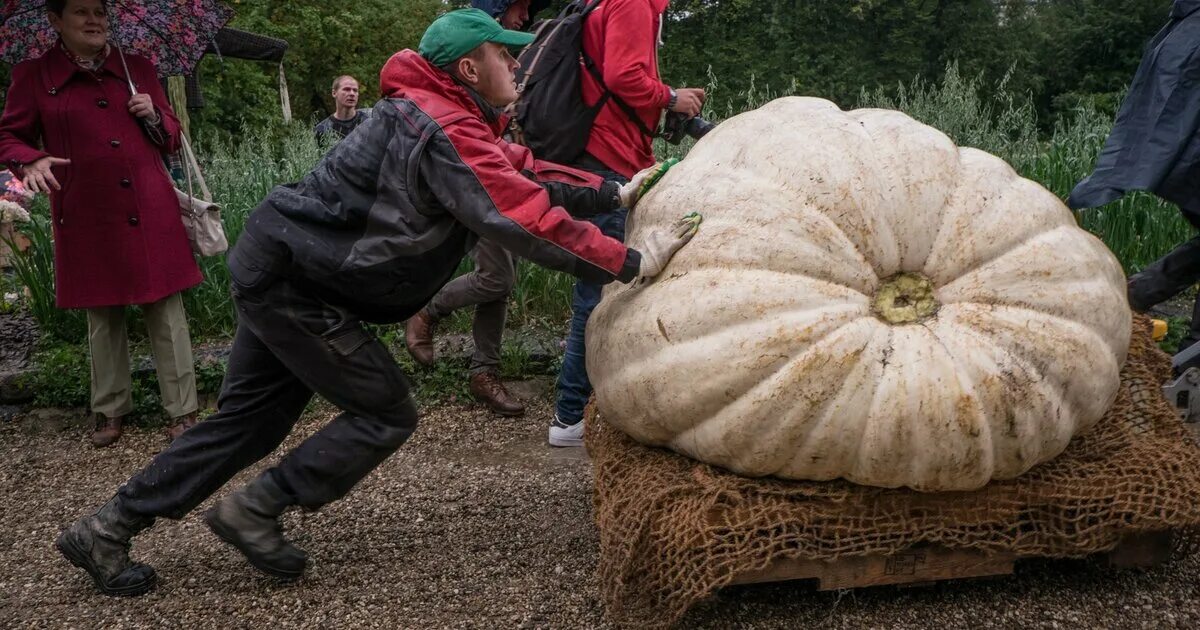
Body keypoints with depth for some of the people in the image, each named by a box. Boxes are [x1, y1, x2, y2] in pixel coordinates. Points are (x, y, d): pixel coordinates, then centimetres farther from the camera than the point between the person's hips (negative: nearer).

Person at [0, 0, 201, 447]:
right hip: (87, 218, -1)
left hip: (150, 212, 1)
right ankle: (111, 410, 22)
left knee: (166, 310, -1)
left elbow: (172, 139, 18)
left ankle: (183, 410, 6)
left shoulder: (138, 68, 12)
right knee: (102, 316, 8)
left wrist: (154, 116, -4)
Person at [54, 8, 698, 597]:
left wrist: (612, 193, 9)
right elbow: (524, 217, -27)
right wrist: (629, 263, -22)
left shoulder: (449, 119, 12)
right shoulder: (446, 131, -21)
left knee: (248, 420, 14)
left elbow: (523, 169, 15)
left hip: (273, 268, 10)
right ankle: (253, 511, 9)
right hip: (291, 282, -10)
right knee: (386, 413, -1)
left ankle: (106, 529, 23)